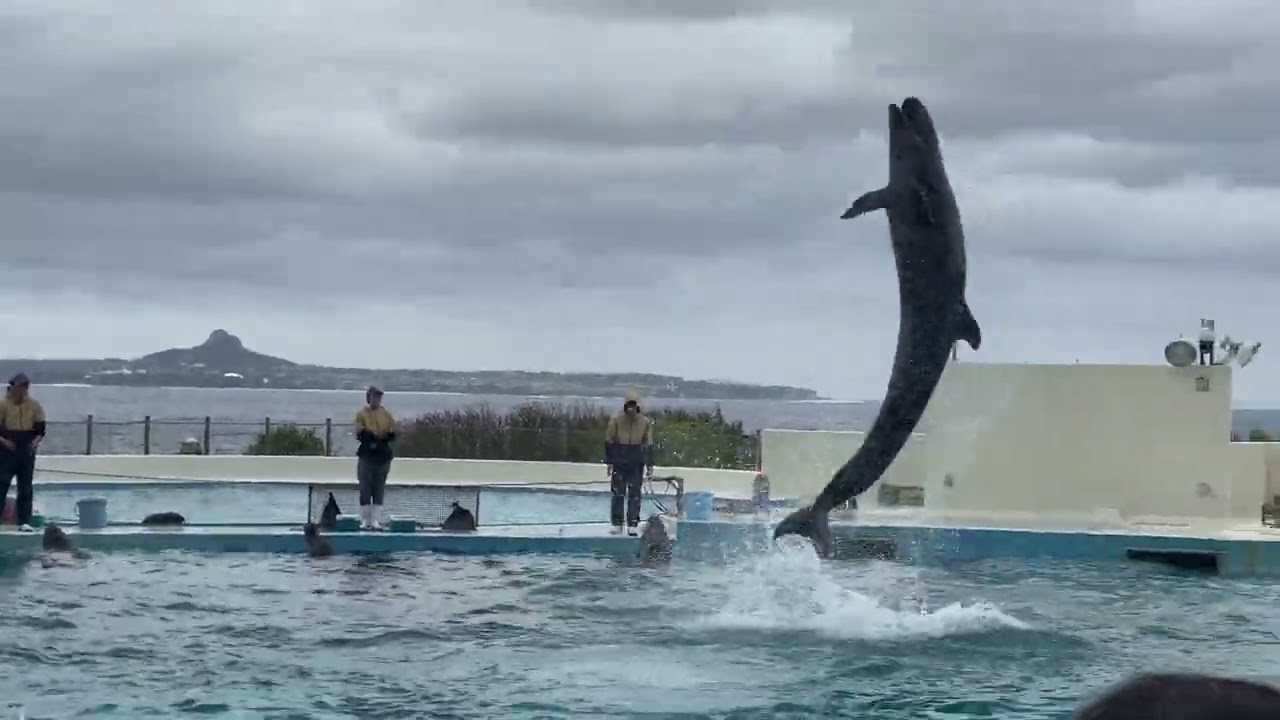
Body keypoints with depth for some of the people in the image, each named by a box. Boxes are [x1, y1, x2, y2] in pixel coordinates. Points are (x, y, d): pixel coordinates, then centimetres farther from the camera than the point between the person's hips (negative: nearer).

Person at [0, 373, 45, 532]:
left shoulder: (34, 405, 3)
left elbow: (41, 428, 7)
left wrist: (37, 440, -11)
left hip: (27, 450, 3)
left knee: (26, 487, 4)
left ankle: (24, 521, 8)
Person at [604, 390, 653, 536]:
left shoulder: (645, 422, 0)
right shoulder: (616, 420, -6)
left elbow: (649, 444, 6)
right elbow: (609, 442, 0)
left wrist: (649, 465, 4)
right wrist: (609, 462, -3)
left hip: (636, 465, 1)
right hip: (619, 463, -1)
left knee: (635, 495, 2)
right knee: (618, 494, 2)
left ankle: (632, 525, 6)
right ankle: (617, 524, 11)